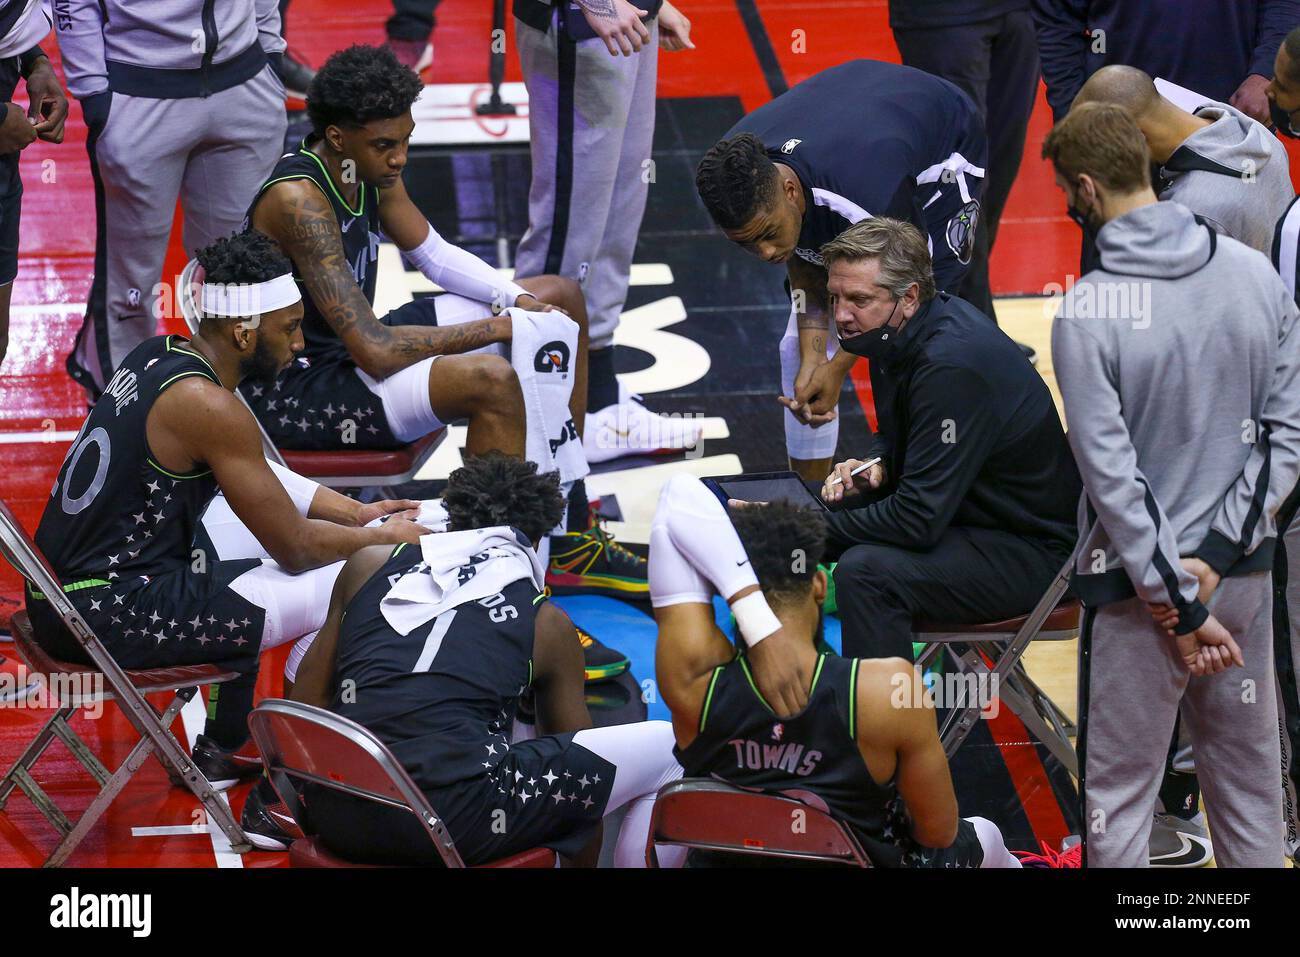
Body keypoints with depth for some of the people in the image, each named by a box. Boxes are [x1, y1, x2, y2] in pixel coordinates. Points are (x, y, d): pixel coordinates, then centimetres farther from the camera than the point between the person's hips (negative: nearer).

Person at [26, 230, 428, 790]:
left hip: (58, 597, 10)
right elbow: (295, 547, -11)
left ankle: (219, 753, 34)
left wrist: (352, 512, 21)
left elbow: (259, 487, 25)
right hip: (109, 615, -10)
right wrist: (385, 539, 6)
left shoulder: (156, 357, 9)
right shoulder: (206, 404, -19)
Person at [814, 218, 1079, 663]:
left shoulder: (951, 366, -28)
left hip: (1029, 554, -10)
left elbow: (918, 519, -29)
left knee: (866, 571, -30)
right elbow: (895, 440, 22)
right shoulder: (905, 335, 1)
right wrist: (874, 466, -2)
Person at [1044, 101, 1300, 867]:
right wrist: (1216, 555, -5)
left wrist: (1179, 605, -11)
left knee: (1120, 791, 6)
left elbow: (1112, 473, -17)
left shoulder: (1087, 311, -17)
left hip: (1140, 583, -5)